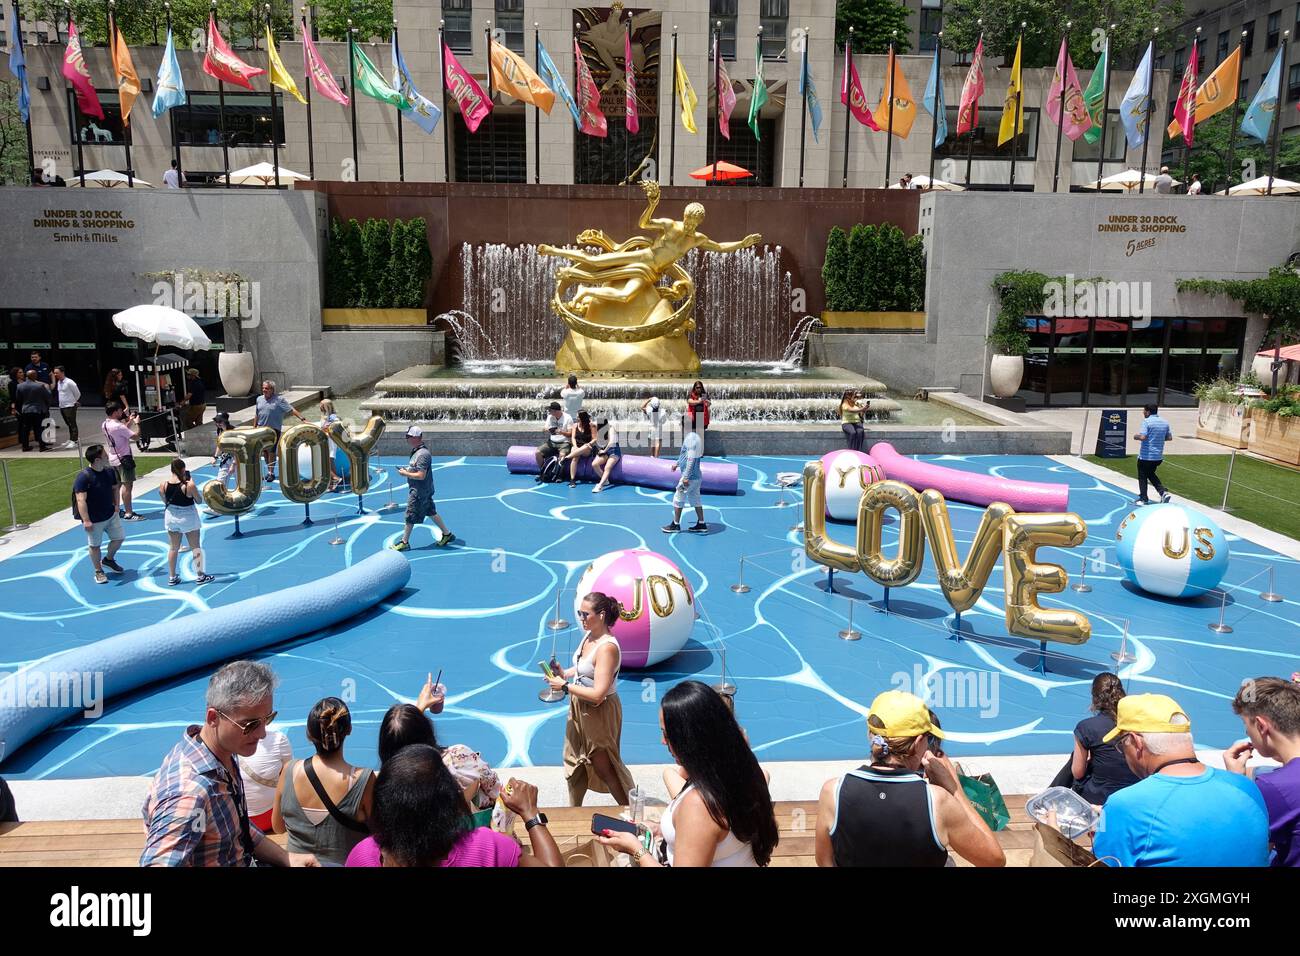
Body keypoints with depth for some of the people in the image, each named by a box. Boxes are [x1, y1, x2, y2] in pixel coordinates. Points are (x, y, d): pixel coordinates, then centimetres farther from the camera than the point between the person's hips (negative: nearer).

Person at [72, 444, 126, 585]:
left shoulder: (109, 472, -3)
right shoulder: (83, 477, -23)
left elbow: (115, 488, 15)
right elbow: (81, 500, -24)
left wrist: (116, 505, 9)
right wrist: (86, 520, -26)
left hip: (111, 515, 6)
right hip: (94, 520, -6)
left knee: (119, 538, 14)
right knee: (94, 545, 10)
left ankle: (108, 559, 40)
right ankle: (98, 572, 26)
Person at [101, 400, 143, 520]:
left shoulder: (105, 425, 6)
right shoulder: (118, 426, -22)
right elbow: (135, 436, -21)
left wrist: (129, 422, 15)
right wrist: (137, 423, -7)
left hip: (113, 458, 10)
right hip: (124, 458, -10)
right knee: (127, 485, -7)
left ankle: (116, 510, 25)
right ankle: (128, 514, -8)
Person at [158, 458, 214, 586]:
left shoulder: (164, 484, -11)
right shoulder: (189, 485, -22)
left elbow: (165, 501, 3)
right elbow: (198, 501, -8)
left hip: (171, 517, 4)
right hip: (188, 518, -4)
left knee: (173, 548, 15)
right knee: (195, 547, 10)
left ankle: (172, 577, 22)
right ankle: (200, 576, 17)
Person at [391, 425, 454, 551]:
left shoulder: (422, 454, -23)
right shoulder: (416, 451, 9)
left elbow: (421, 475, -27)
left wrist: (405, 474, -17)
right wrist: (407, 470, 8)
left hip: (419, 491, -10)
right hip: (425, 490, 10)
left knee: (410, 516, 1)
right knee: (431, 513, 17)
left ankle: (404, 543, 12)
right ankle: (447, 534, 26)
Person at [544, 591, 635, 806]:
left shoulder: (607, 647, -29)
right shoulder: (589, 636, -2)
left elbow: (597, 694, -31)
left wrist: (564, 686, -22)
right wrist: (565, 673, -3)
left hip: (599, 713, -9)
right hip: (579, 708, 9)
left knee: (603, 767, 6)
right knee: (575, 761, 22)